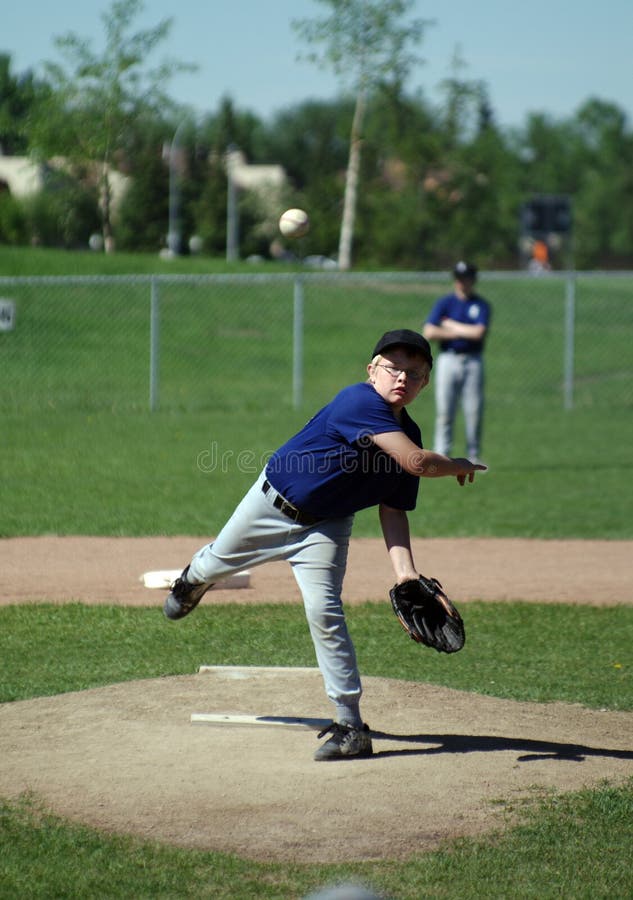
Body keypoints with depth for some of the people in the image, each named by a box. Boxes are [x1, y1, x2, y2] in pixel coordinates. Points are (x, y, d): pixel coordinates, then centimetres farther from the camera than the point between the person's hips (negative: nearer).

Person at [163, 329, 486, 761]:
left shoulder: (408, 434, -9)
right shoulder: (360, 402, -31)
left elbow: (393, 511, -7)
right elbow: (417, 462, -40)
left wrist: (405, 571, -20)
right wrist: (459, 466, -23)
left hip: (325, 528, 3)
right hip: (273, 502, -3)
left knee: (325, 611, -14)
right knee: (219, 562, 20)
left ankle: (352, 728, -11)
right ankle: (195, 579, 62)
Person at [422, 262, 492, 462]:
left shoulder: (482, 305, 6)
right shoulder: (444, 303, 5)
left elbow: (479, 332, -10)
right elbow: (429, 333, -7)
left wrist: (451, 325, -3)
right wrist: (463, 332, -6)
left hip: (473, 361, 0)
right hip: (448, 360, 0)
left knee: (474, 411, -2)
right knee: (444, 410, -4)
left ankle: (473, 456, 5)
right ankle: (442, 456, -3)